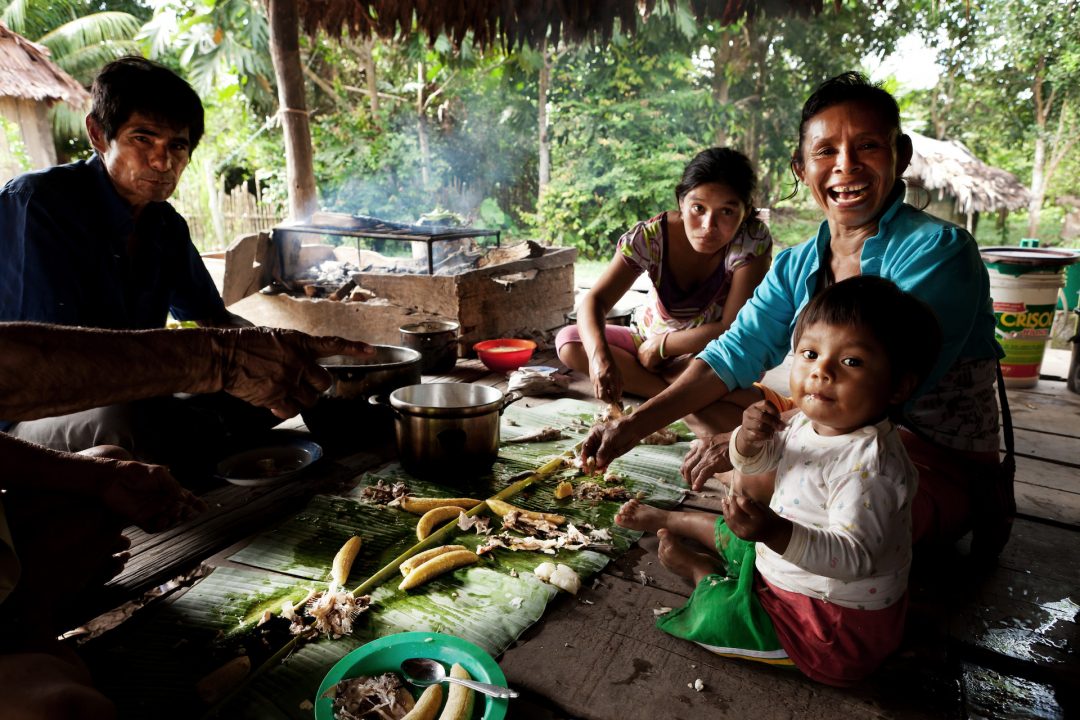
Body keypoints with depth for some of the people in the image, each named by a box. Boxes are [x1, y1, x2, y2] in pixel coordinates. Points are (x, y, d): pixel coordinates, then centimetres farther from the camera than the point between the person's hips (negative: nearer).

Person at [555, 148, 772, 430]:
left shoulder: (753, 240, -24)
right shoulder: (651, 235, -21)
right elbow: (595, 300, -26)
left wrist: (661, 344, -20)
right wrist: (599, 355, -46)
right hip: (648, 340, 3)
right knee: (569, 342, -21)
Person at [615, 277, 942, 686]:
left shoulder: (869, 463, -34)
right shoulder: (808, 421, -6)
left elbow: (854, 557, -37)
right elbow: (753, 463, 7)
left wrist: (776, 533, -52)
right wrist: (751, 437, -17)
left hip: (837, 621, -9)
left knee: (717, 615, -16)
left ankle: (702, 572, 15)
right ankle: (667, 520, 49)